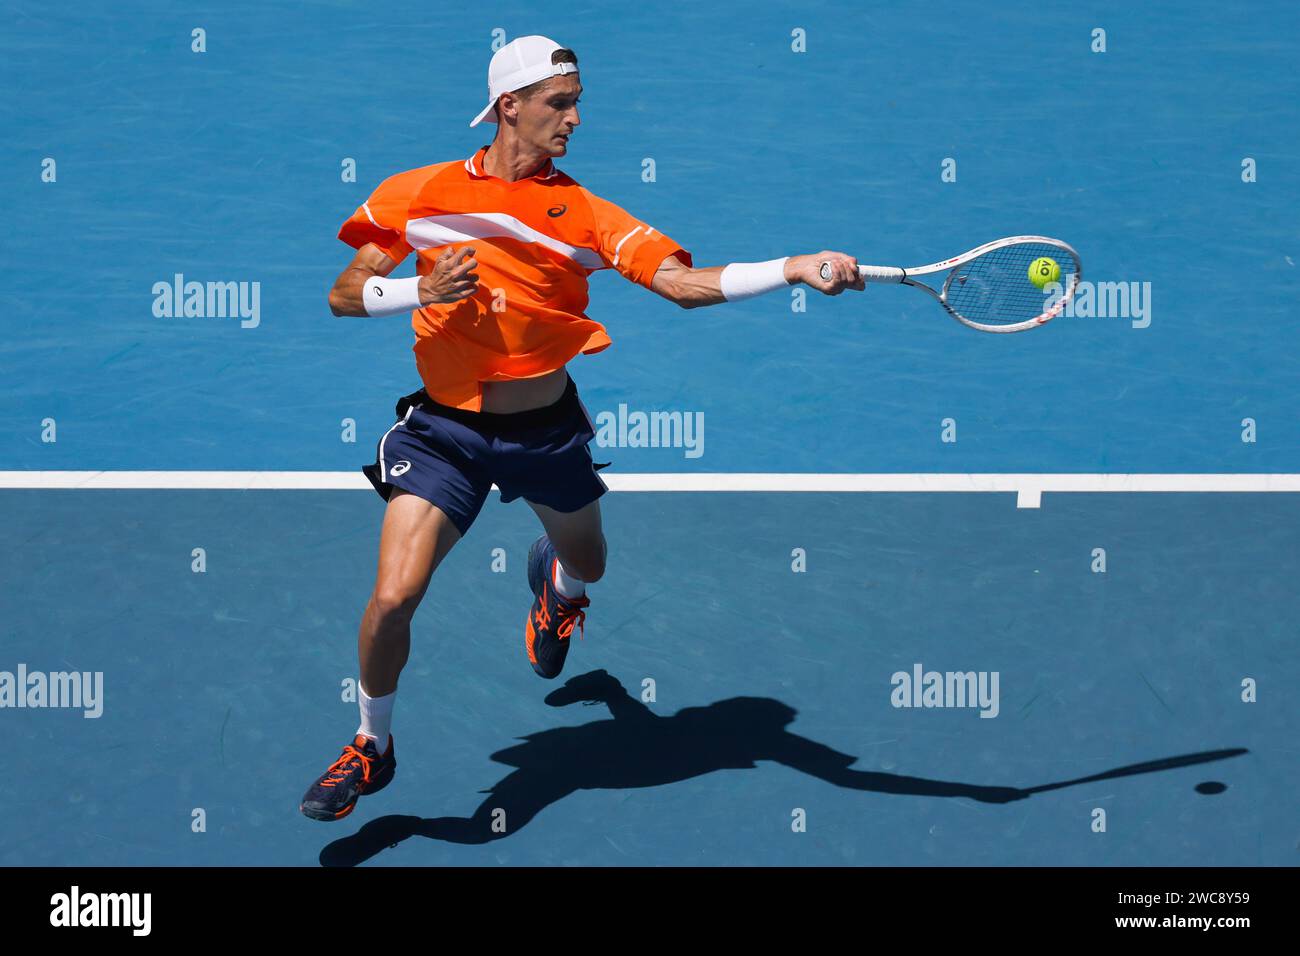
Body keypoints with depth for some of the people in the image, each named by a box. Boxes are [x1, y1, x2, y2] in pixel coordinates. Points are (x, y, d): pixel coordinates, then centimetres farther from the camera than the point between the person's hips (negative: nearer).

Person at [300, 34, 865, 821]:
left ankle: (554, 580, 65)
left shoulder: (580, 209, -6)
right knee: (393, 599, -15)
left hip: (547, 426, 2)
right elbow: (345, 296, -2)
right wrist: (420, 290, -22)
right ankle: (372, 748, 13)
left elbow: (684, 283, -14)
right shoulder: (426, 193, -6)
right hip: (446, 429, -2)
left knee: (587, 566, 23)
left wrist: (795, 269, -27)